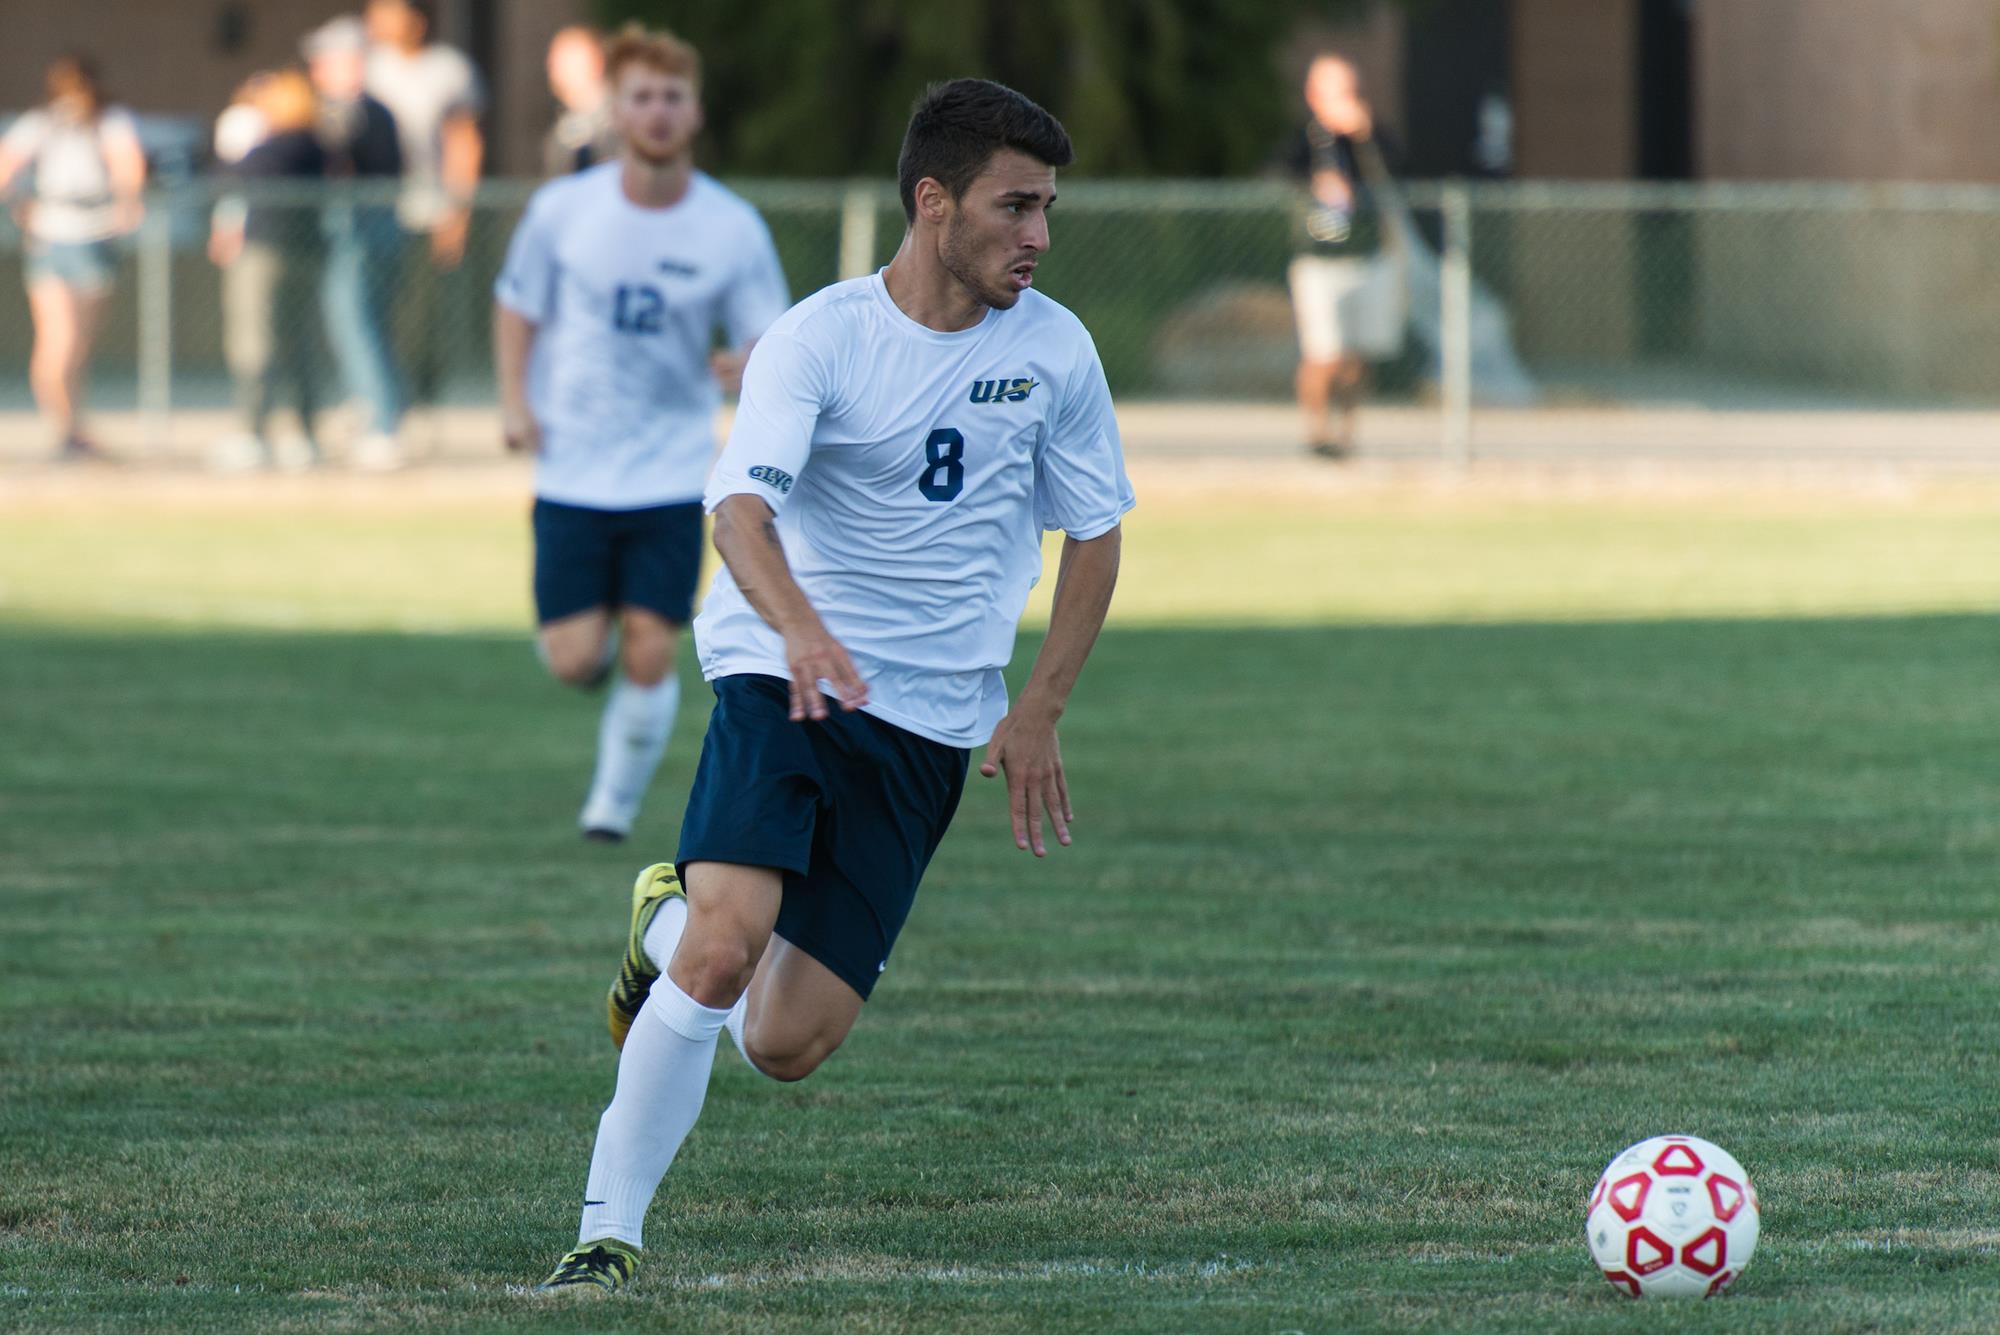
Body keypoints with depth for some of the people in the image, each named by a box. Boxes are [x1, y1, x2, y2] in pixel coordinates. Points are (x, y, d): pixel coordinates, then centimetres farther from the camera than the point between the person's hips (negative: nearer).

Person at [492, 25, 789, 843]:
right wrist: (515, 400, -3)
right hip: (572, 473, 0)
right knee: (573, 660, -6)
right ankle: (592, 637, 32)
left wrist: (748, 365, -23)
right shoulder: (563, 210, -4)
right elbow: (517, 305, 11)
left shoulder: (733, 229, -5)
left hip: (672, 477, 0)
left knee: (648, 655, -6)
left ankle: (617, 800, 17)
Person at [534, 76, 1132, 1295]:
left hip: (931, 725, 3)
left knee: (789, 1048, -3)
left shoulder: (1054, 350, 1)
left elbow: (1094, 536, 13)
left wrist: (1036, 717, 5)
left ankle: (669, 925, 31)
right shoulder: (819, 337, -9)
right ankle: (610, 1231, -10)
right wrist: (798, 625, -42)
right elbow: (741, 508, -22)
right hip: (782, 680, -3)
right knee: (724, 952, -25)